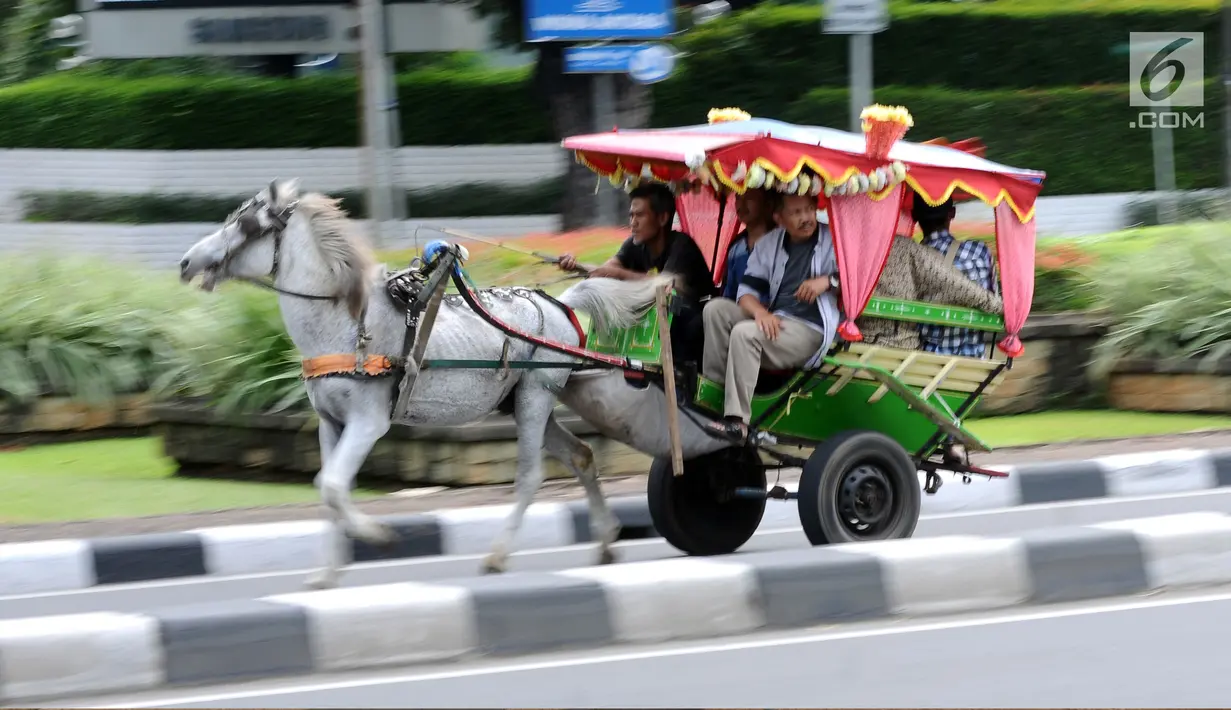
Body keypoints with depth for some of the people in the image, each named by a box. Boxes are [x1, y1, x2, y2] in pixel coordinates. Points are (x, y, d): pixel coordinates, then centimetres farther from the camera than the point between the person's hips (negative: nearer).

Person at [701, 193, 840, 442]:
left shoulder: (834, 240, 0)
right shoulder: (768, 244, 13)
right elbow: (747, 291, 7)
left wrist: (829, 280, -22)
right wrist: (760, 312, -16)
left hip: (808, 329, -6)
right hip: (772, 323, 6)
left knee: (745, 333, -30)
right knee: (715, 309, -14)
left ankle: (737, 422, -32)